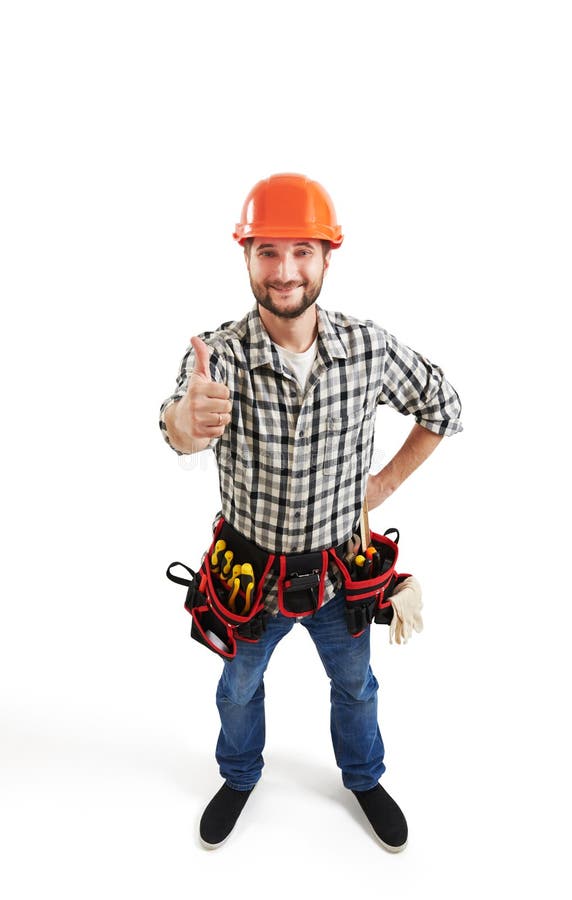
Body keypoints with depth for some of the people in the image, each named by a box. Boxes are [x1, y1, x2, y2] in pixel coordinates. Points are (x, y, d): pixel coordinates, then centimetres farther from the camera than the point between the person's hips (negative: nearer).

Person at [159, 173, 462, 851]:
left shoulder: (371, 348, -16)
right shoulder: (219, 353, -22)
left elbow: (442, 407, 1)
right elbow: (180, 430, -43)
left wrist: (389, 480, -4)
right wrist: (188, 419, -66)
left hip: (338, 571, 1)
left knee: (355, 685, 25)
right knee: (239, 689, 25)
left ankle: (364, 777, 58)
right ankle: (240, 778, 58)